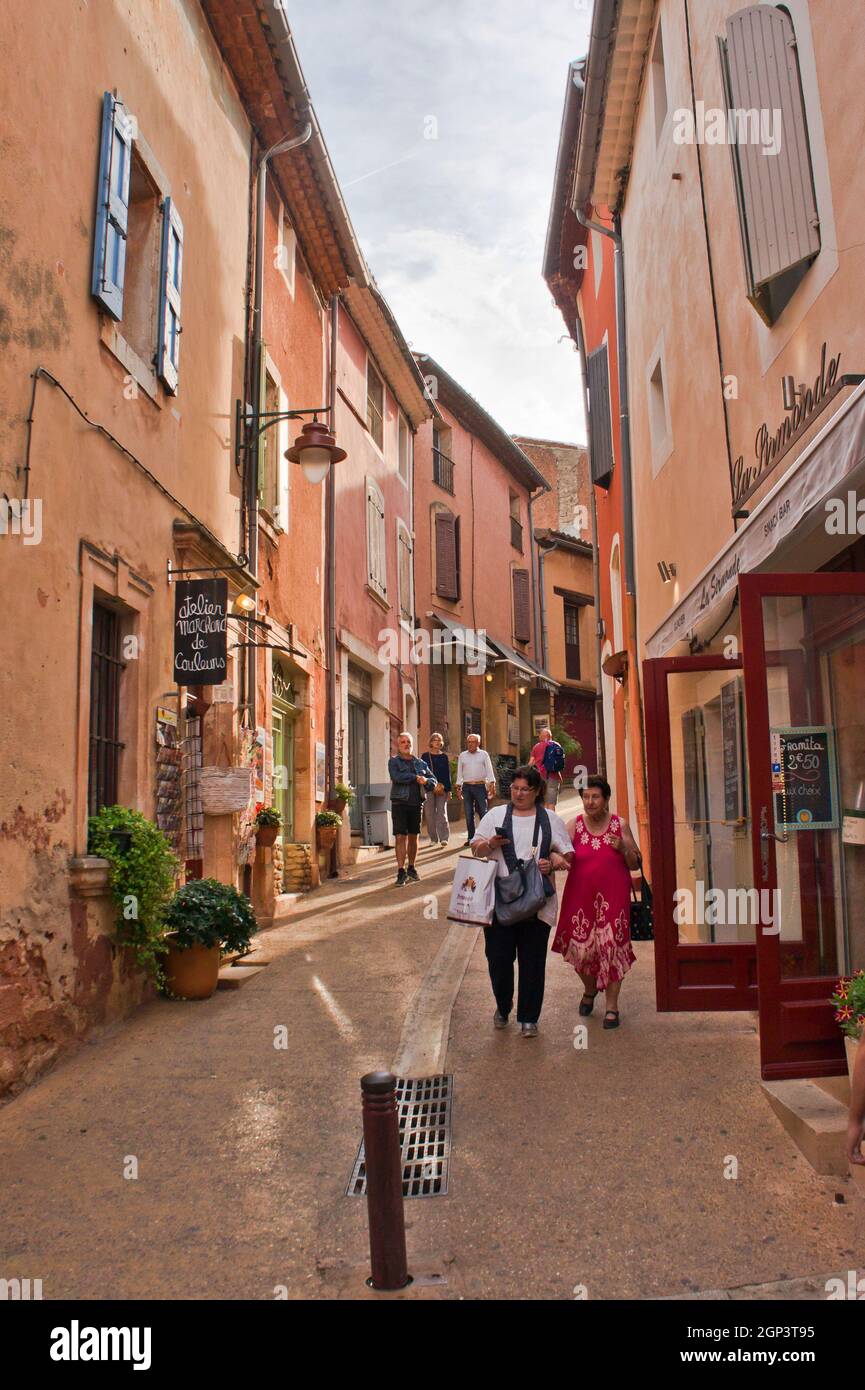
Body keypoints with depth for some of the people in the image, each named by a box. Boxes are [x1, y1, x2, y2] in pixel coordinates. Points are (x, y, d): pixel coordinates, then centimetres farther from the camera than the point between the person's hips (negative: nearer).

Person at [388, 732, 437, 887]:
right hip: (400, 803, -4)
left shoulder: (420, 763, 15)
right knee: (401, 837, -7)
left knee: (413, 837, 9)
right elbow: (396, 777, -16)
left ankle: (411, 868, 22)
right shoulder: (394, 761, 3)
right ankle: (401, 871, -6)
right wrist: (416, 777, -9)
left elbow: (433, 779, 11)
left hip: (416, 804, 4)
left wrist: (426, 781, -12)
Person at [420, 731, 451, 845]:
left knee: (442, 812, -6)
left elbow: (447, 774, 10)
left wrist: (448, 789, 5)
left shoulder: (444, 757, 10)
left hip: (442, 788, 0)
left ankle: (444, 838, -7)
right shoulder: (425, 756, 7)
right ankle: (433, 838, 9)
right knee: (430, 814, 1)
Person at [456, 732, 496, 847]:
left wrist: (492, 783, -11)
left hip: (480, 786, -2)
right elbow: (459, 772, 13)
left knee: (483, 811, -4)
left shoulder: (484, 754, 5)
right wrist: (458, 787, 7)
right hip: (467, 787, 2)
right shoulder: (462, 755, 12)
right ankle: (470, 838, 8)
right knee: (469, 813, 3)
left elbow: (489, 770, 0)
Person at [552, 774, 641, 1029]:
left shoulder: (620, 825, 0)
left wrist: (624, 848, -14)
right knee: (580, 947, 5)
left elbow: (636, 864, 5)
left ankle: (612, 1006, 12)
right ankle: (589, 989, 36)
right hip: (581, 897, 1)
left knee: (612, 947, -3)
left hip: (612, 897, -1)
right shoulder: (574, 826, 1)